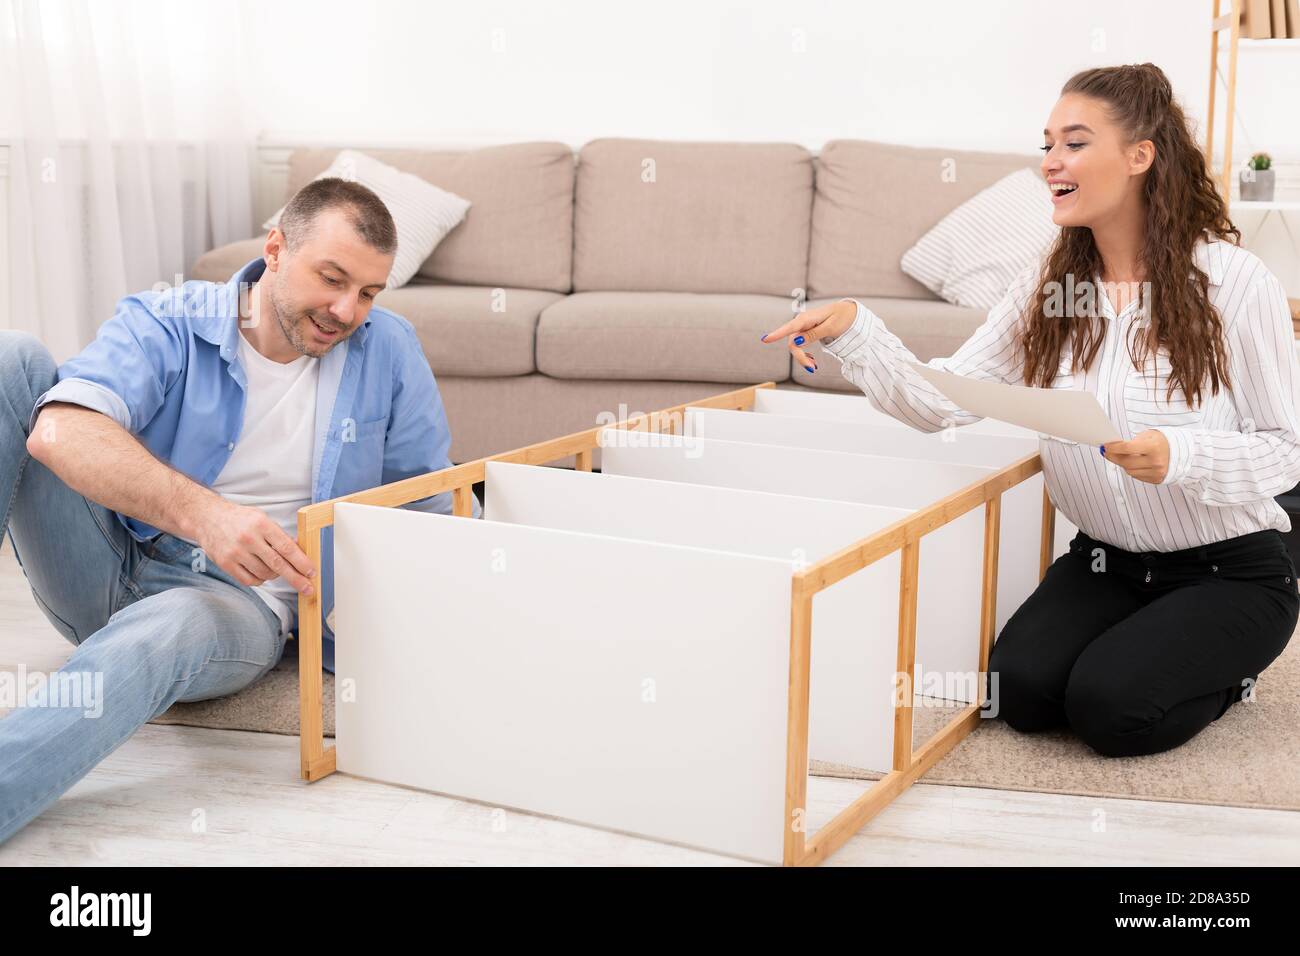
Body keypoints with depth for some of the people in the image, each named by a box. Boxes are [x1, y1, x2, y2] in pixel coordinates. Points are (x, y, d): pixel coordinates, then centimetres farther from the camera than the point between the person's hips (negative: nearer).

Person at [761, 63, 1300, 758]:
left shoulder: (1232, 280, -15)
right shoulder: (1048, 285, -1)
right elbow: (939, 402, -8)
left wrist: (1178, 456, -30)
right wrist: (853, 331, -24)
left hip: (1230, 571, -4)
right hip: (1105, 562, 4)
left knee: (1109, 709, -22)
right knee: (1021, 691, -17)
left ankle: (1226, 669, 11)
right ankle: (1135, 644, 14)